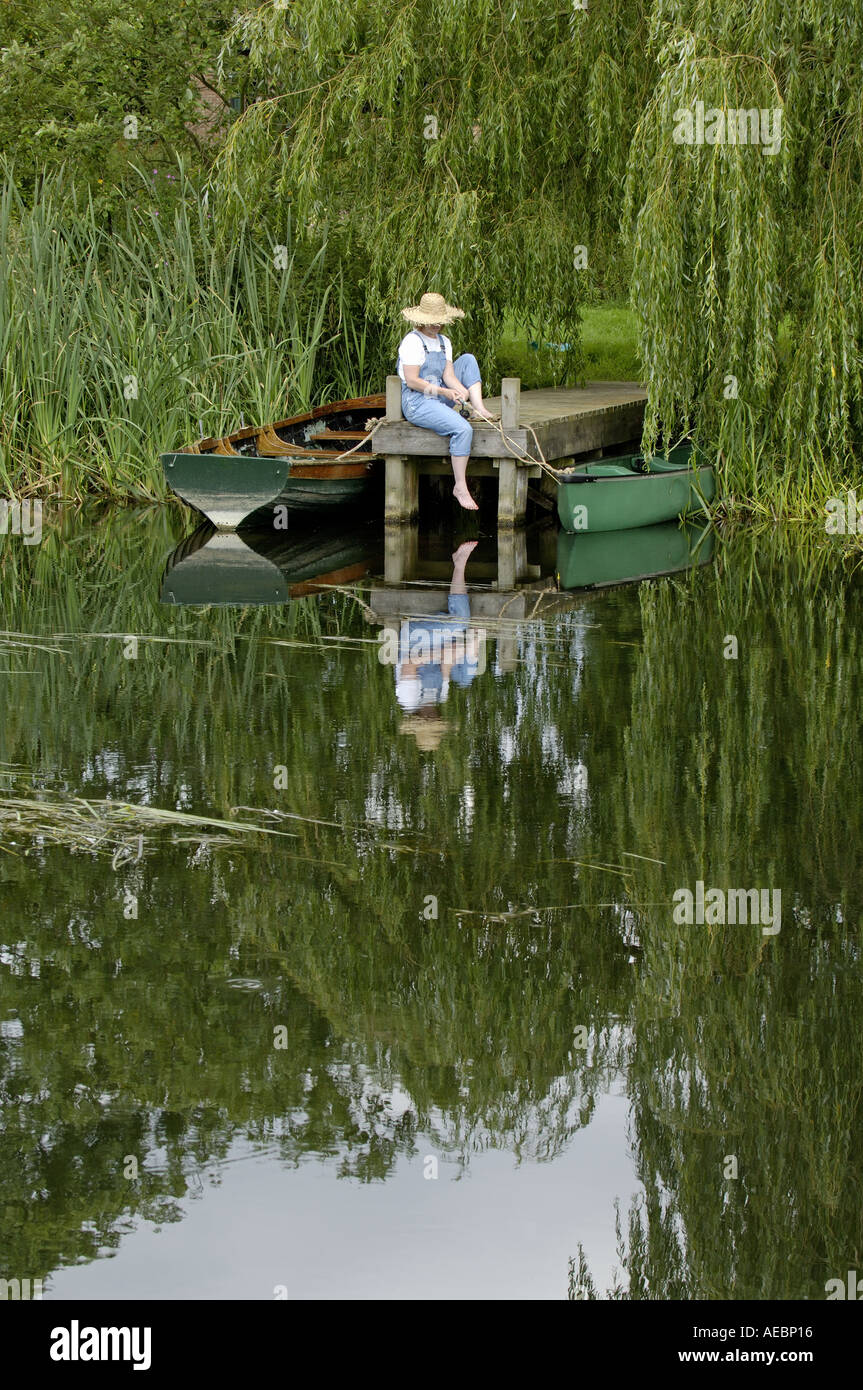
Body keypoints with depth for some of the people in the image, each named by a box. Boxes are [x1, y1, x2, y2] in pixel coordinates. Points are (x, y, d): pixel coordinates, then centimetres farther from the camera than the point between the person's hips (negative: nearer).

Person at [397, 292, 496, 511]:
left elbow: (449, 375, 3)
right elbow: (411, 381, -17)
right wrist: (443, 392, -20)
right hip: (417, 403, -8)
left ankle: (478, 408, -13)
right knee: (463, 429, -28)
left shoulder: (444, 342, 13)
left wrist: (462, 392, -19)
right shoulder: (413, 341, -12)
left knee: (468, 360, 3)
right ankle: (460, 487, -21)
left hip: (438, 399, 8)